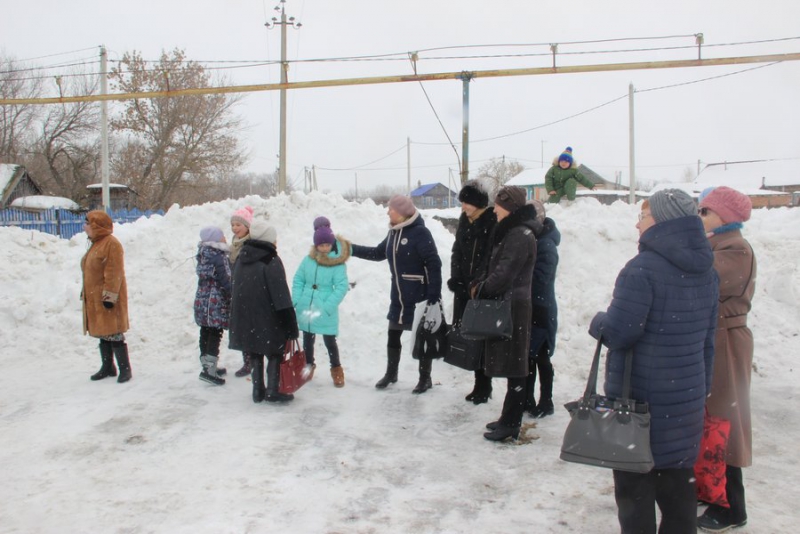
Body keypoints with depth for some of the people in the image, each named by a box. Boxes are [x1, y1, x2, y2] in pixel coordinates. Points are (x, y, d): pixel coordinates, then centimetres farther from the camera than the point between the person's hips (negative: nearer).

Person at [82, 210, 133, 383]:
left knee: (114, 334, -7)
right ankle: (107, 367, 24)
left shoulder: (111, 244, -15)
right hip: (94, 298, 9)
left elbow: (114, 273, -20)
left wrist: (109, 296, -23)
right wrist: (85, 292, 20)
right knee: (102, 333, 14)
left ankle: (125, 369, 0)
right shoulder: (95, 244, 15)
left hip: (107, 298, -9)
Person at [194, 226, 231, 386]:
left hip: (202, 300, 9)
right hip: (216, 303, -9)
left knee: (205, 333, 13)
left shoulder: (203, 254, 11)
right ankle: (209, 369, -8)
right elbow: (225, 281, -17)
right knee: (215, 335, -6)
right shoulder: (218, 257, -17)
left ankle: (207, 366, 24)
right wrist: (234, 297, -8)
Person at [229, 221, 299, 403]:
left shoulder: (241, 259, 9)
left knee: (255, 354, 15)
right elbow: (281, 295, -17)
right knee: (275, 354, 7)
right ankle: (272, 391, 4)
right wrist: (291, 326, -15)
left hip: (244, 318, 6)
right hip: (268, 319, -6)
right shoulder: (271, 261, -14)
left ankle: (258, 391, 18)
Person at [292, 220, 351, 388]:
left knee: (329, 341, 5)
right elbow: (298, 280, 5)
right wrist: (297, 301, -5)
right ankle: (308, 366, 37)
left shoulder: (338, 264, -12)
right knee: (307, 339, 18)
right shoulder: (308, 260, -1)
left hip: (326, 313, -4)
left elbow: (341, 287, -15)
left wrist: (326, 307, -20)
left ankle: (336, 369, 24)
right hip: (305, 310, 4)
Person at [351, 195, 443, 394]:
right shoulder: (394, 232, 7)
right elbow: (378, 253, 21)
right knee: (393, 336, 16)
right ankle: (391, 373, 34)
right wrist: (351, 249, 16)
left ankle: (425, 379, 20)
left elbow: (434, 263, -21)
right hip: (398, 296, 8)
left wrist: (434, 294, -24)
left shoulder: (420, 232, -18)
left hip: (419, 297, -8)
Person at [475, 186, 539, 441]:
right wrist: (479, 284, 5)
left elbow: (504, 273, -20)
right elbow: (496, 267, 20)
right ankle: (510, 418, 23)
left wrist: (481, 289, -6)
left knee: (513, 367, -3)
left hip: (513, 308, -10)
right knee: (512, 365, 14)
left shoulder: (520, 235, -16)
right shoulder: (511, 231, 16)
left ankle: (511, 423, 4)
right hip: (506, 305, 10)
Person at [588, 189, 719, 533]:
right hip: (687, 397, 7)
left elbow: (619, 331, -22)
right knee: (678, 479, 18)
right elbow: (707, 338, 13)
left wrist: (598, 322, -1)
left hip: (640, 394, -7)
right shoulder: (706, 271, 7)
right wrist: (702, 386, 21)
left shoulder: (643, 267, -19)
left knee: (634, 482, 7)